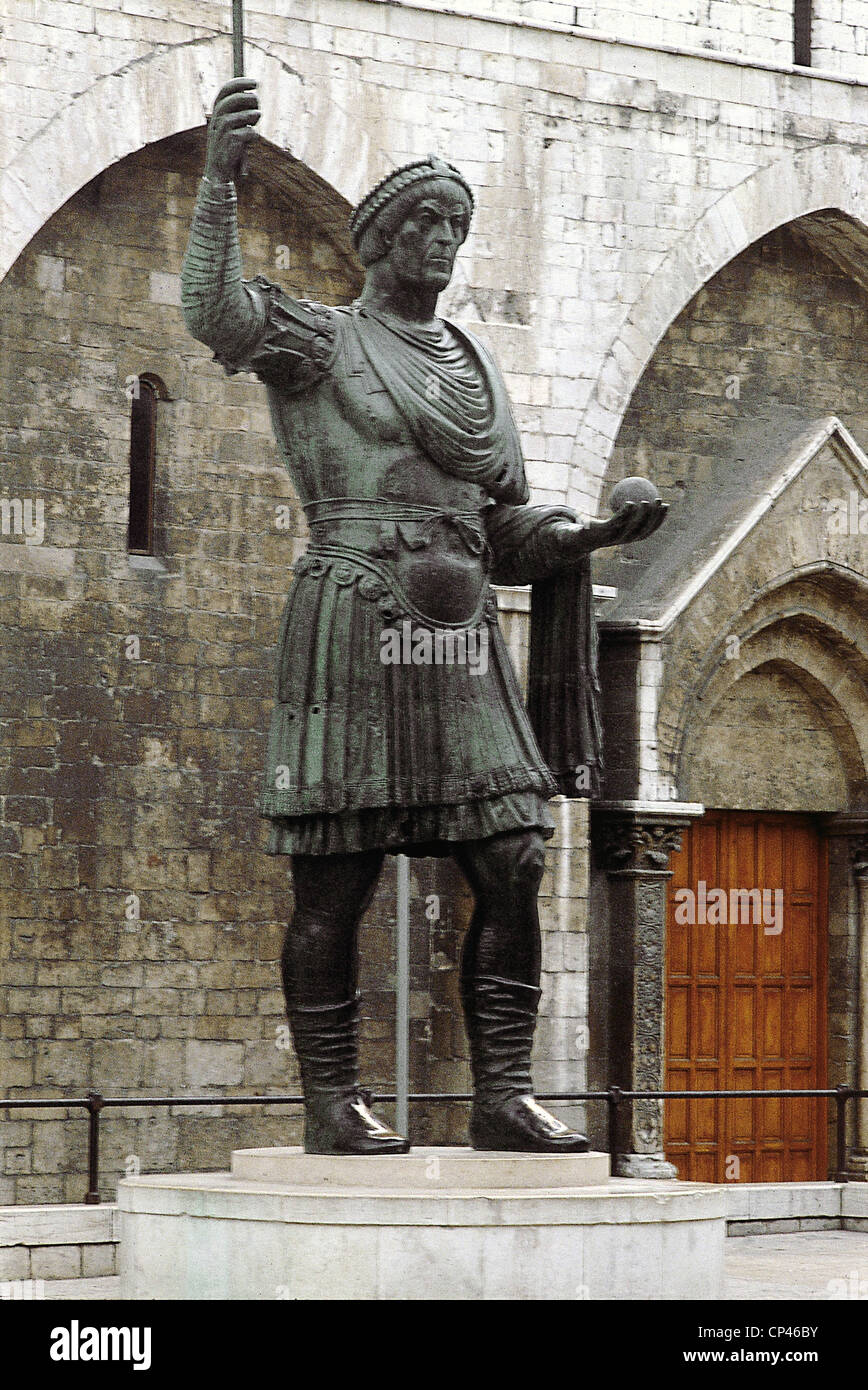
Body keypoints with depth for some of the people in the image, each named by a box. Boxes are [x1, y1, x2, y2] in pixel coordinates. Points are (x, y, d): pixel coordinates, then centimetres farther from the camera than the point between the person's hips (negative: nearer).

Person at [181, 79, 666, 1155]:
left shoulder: (472, 367, 20)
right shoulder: (317, 343, 2)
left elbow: (505, 532, 21)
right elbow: (215, 311, -20)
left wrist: (593, 535, 2)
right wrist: (218, 178, -32)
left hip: (461, 639, 6)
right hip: (350, 626, -6)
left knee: (513, 869, -2)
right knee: (334, 885, -3)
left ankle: (502, 1096, 3)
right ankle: (332, 1103, 4)